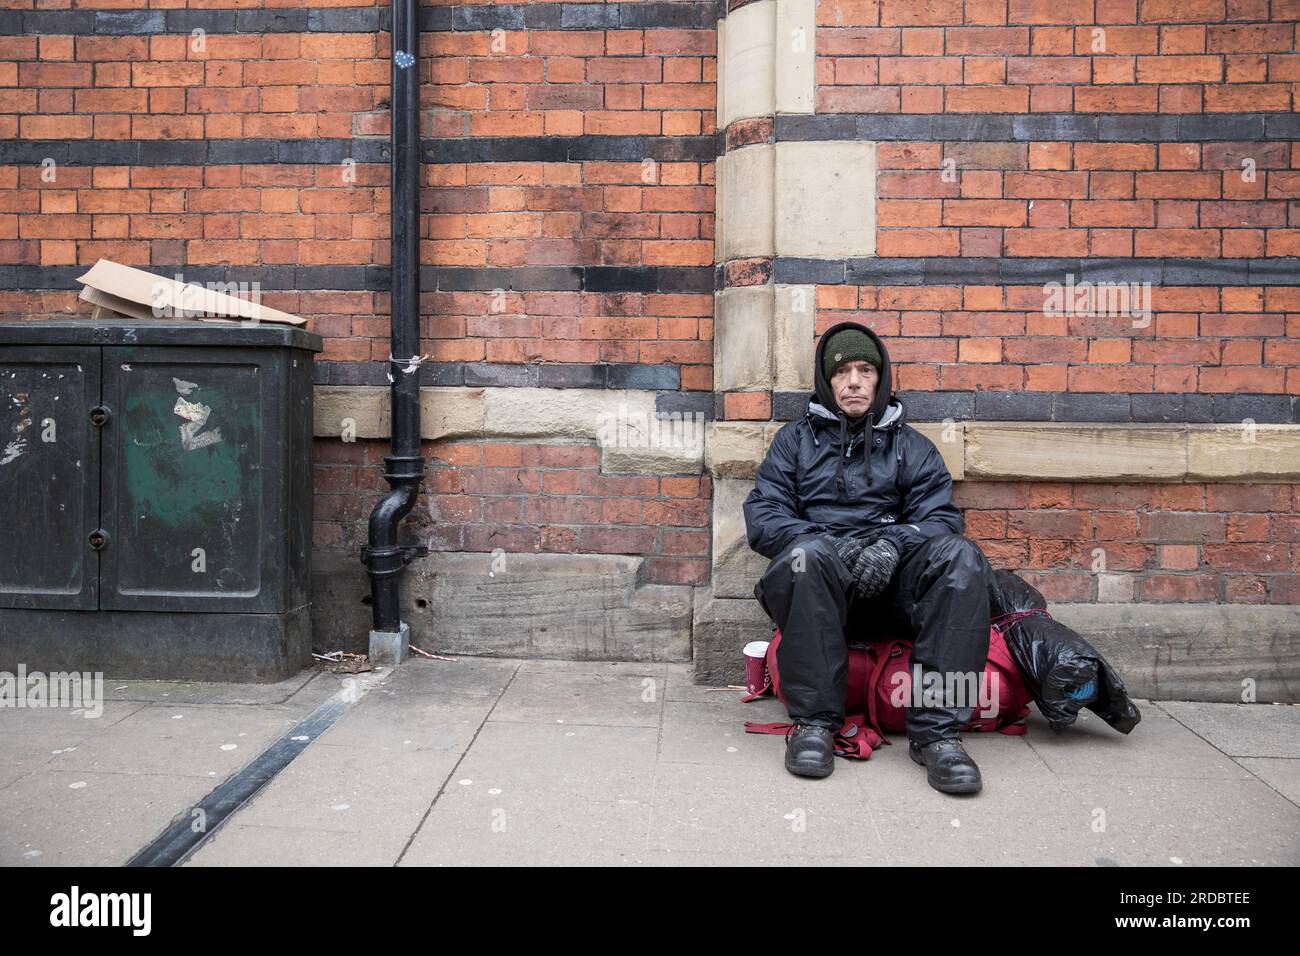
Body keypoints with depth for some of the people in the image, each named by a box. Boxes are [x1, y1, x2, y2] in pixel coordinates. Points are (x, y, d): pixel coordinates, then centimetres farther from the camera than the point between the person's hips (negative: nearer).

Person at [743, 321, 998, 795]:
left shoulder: (913, 447, 21)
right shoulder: (795, 439, 19)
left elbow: (940, 517, 6)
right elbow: (762, 516, 5)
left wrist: (894, 544, -17)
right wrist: (829, 543, -14)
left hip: (894, 584, 1)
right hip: (820, 585, -1)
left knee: (960, 554, -29)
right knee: (807, 553, -36)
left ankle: (936, 729, -30)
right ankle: (814, 721, -27)